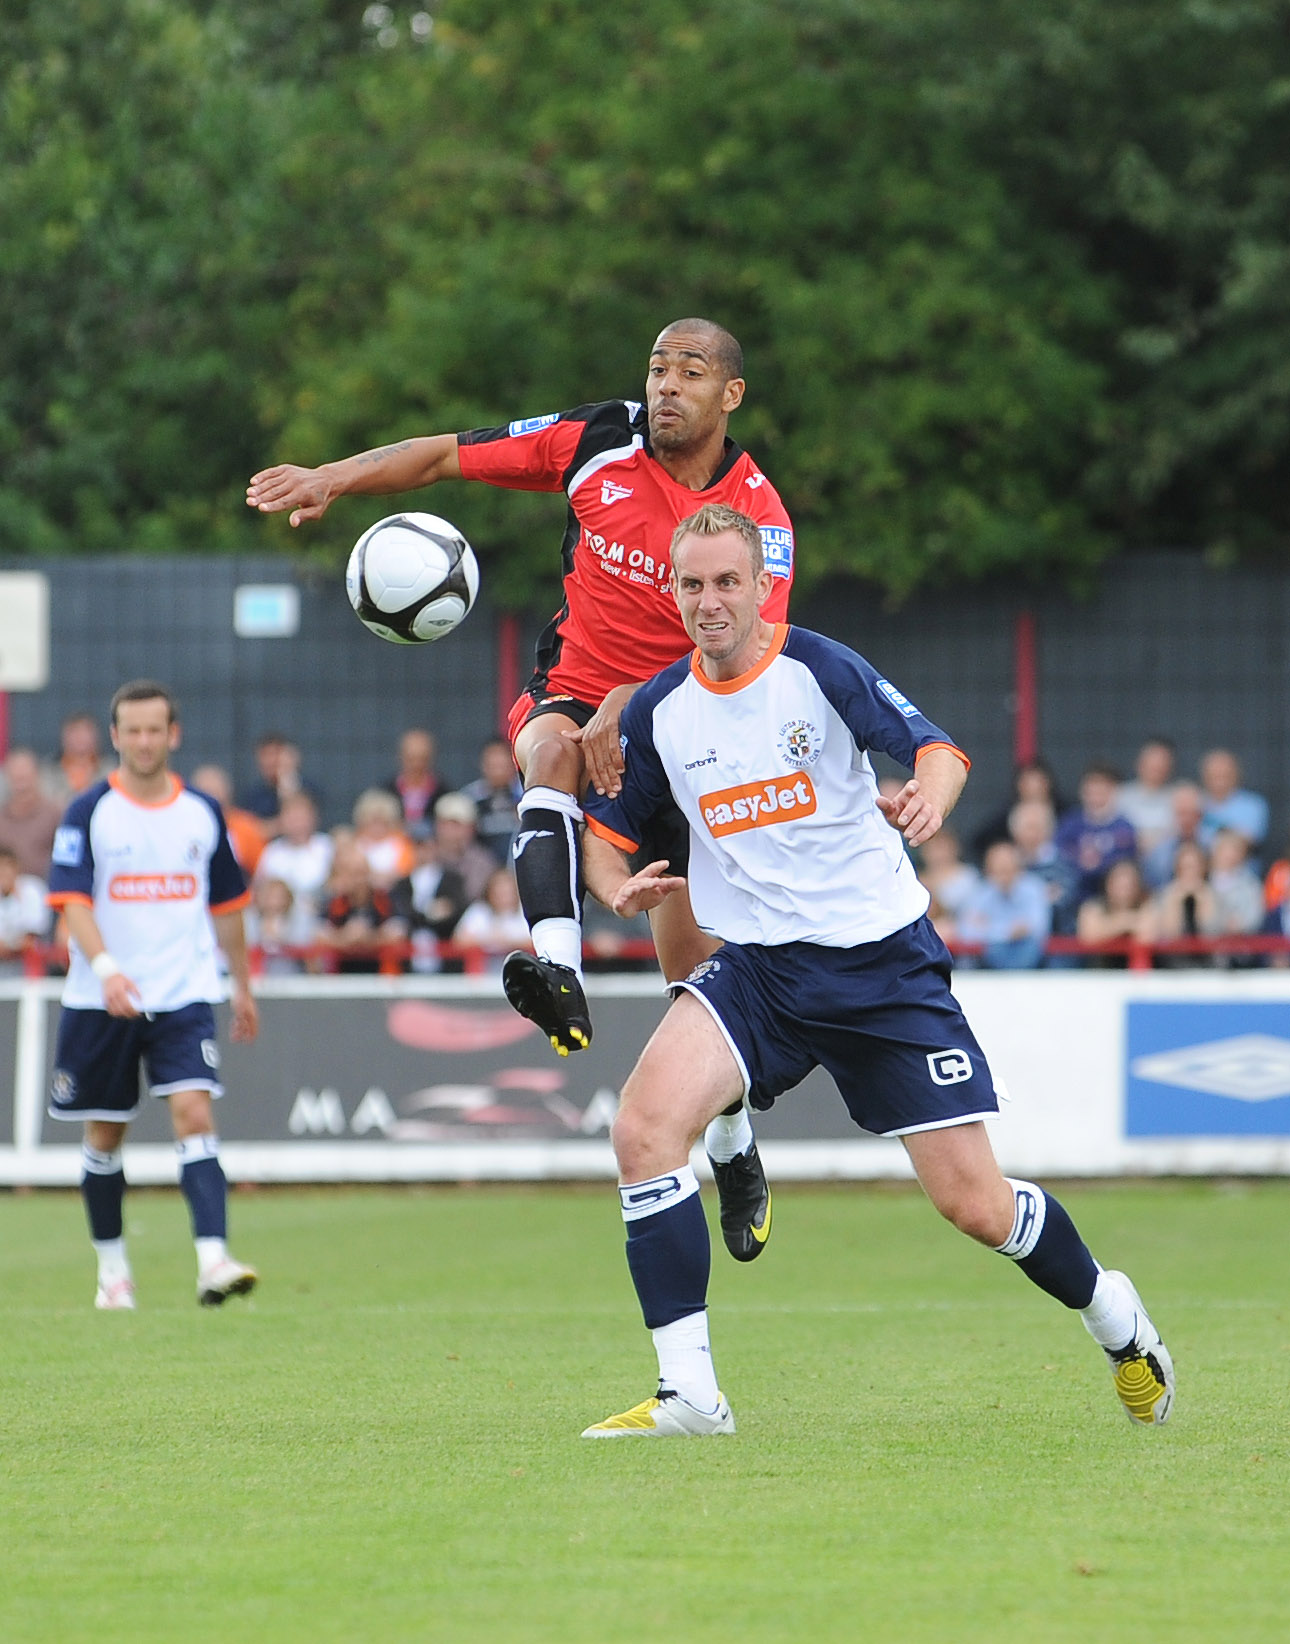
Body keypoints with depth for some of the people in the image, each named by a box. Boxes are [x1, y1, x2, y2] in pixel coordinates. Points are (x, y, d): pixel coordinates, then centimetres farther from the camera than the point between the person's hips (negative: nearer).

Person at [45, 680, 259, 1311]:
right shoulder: (89, 812, -3)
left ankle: (213, 1260, -26)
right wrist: (104, 966, -28)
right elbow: (73, 900, -12)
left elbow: (226, 905, 17)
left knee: (194, 1115, -16)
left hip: (184, 997, 1)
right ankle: (112, 1269, 24)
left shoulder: (202, 814, 6)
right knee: (104, 1136, 8)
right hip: (101, 1000, -1)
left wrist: (242, 986, 20)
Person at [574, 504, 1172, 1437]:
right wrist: (619, 887, -8)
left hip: (884, 959, -3)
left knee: (977, 1208, -3)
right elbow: (604, 825, 14)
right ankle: (688, 1393, -20)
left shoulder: (819, 669, -8)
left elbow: (937, 748, -15)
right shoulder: (659, 712, 3)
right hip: (757, 968, 3)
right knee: (645, 1126, -24)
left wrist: (927, 798, -38)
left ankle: (1115, 1317, 29)